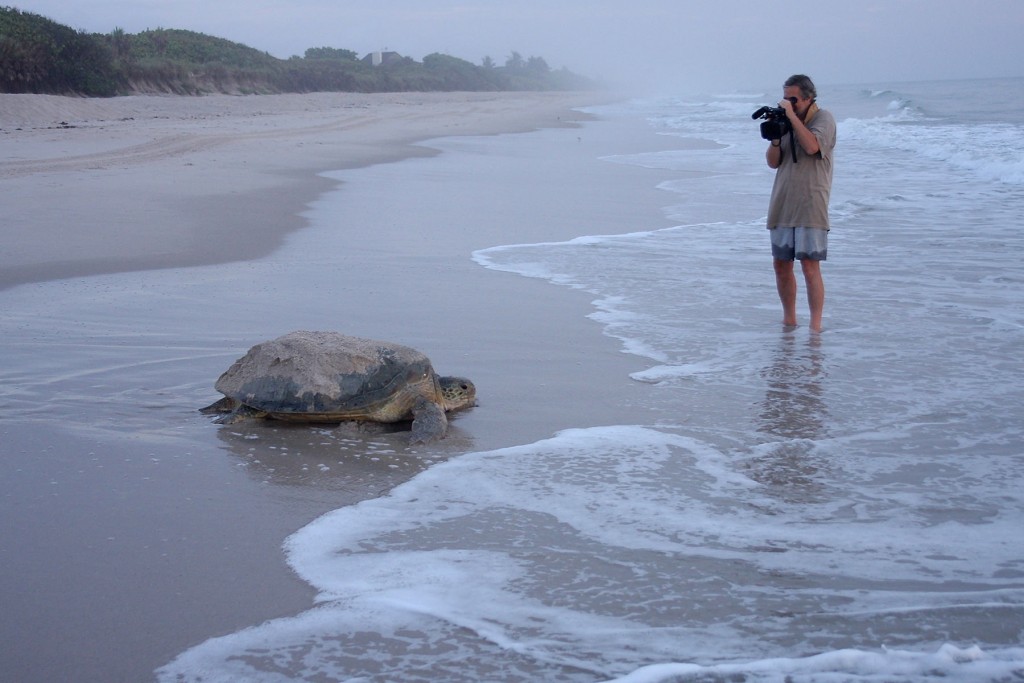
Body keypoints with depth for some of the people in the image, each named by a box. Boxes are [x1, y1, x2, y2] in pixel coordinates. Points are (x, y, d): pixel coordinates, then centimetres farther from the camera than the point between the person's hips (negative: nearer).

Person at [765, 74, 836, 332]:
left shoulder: (823, 118, -3)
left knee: (810, 266, -10)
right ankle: (789, 319, 23)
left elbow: (812, 146, -22)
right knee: (781, 265, 9)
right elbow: (773, 162, 10)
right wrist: (774, 138, -7)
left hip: (810, 207, -6)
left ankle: (815, 326, -6)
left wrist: (792, 116, -16)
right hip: (782, 206, 6)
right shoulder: (785, 120, 13)